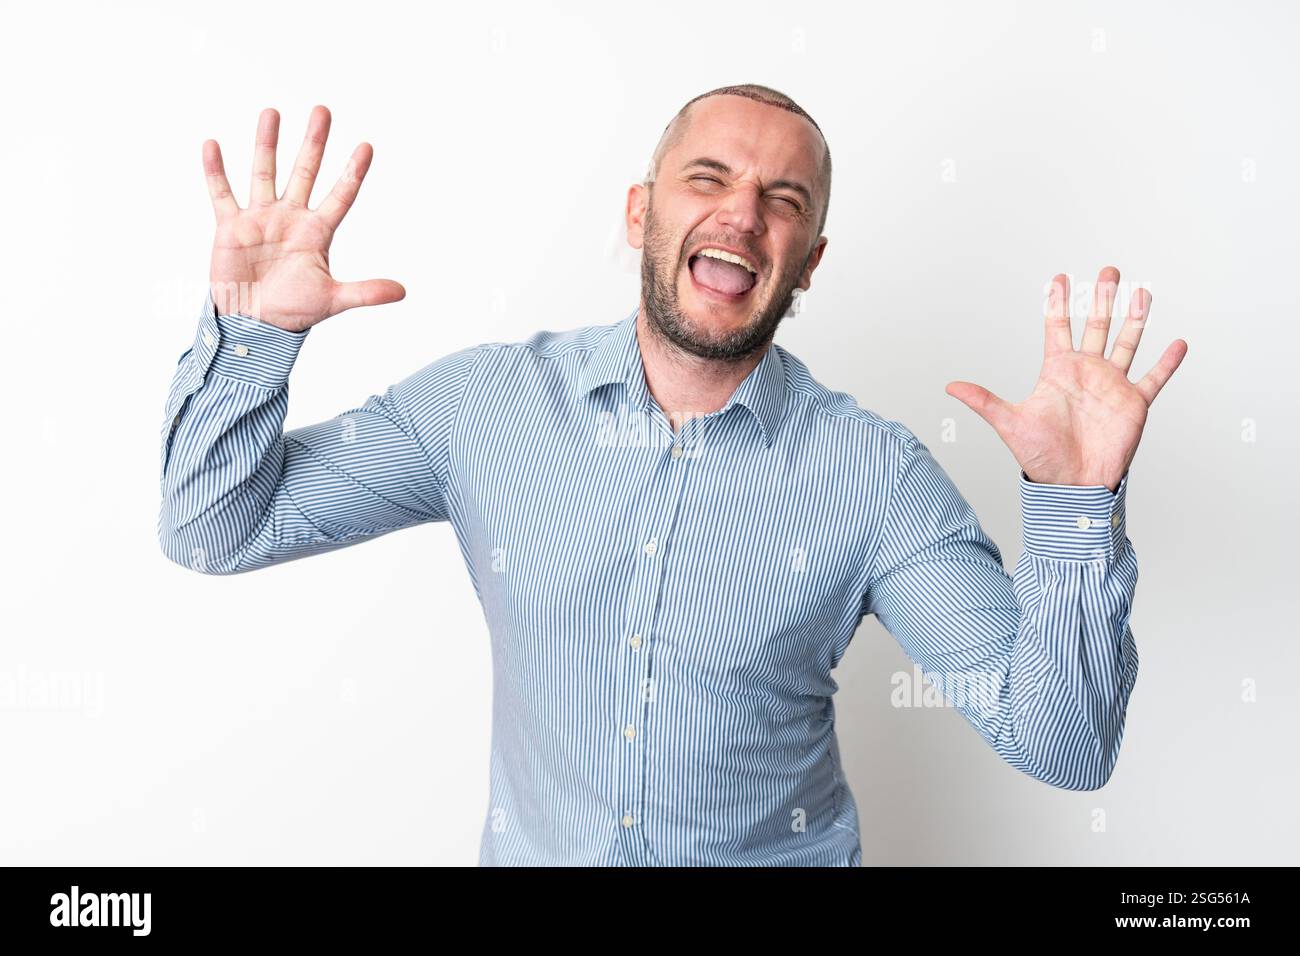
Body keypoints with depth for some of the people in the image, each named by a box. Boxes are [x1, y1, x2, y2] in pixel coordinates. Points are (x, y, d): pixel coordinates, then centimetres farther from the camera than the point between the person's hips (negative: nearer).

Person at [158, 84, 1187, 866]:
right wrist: (249, 326, -23)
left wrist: (1077, 505, -31)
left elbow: (1063, 745, -17)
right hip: (532, 852, 2)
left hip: (781, 858, -1)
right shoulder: (486, 401, -11)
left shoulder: (874, 472, -15)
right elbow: (217, 528, -7)